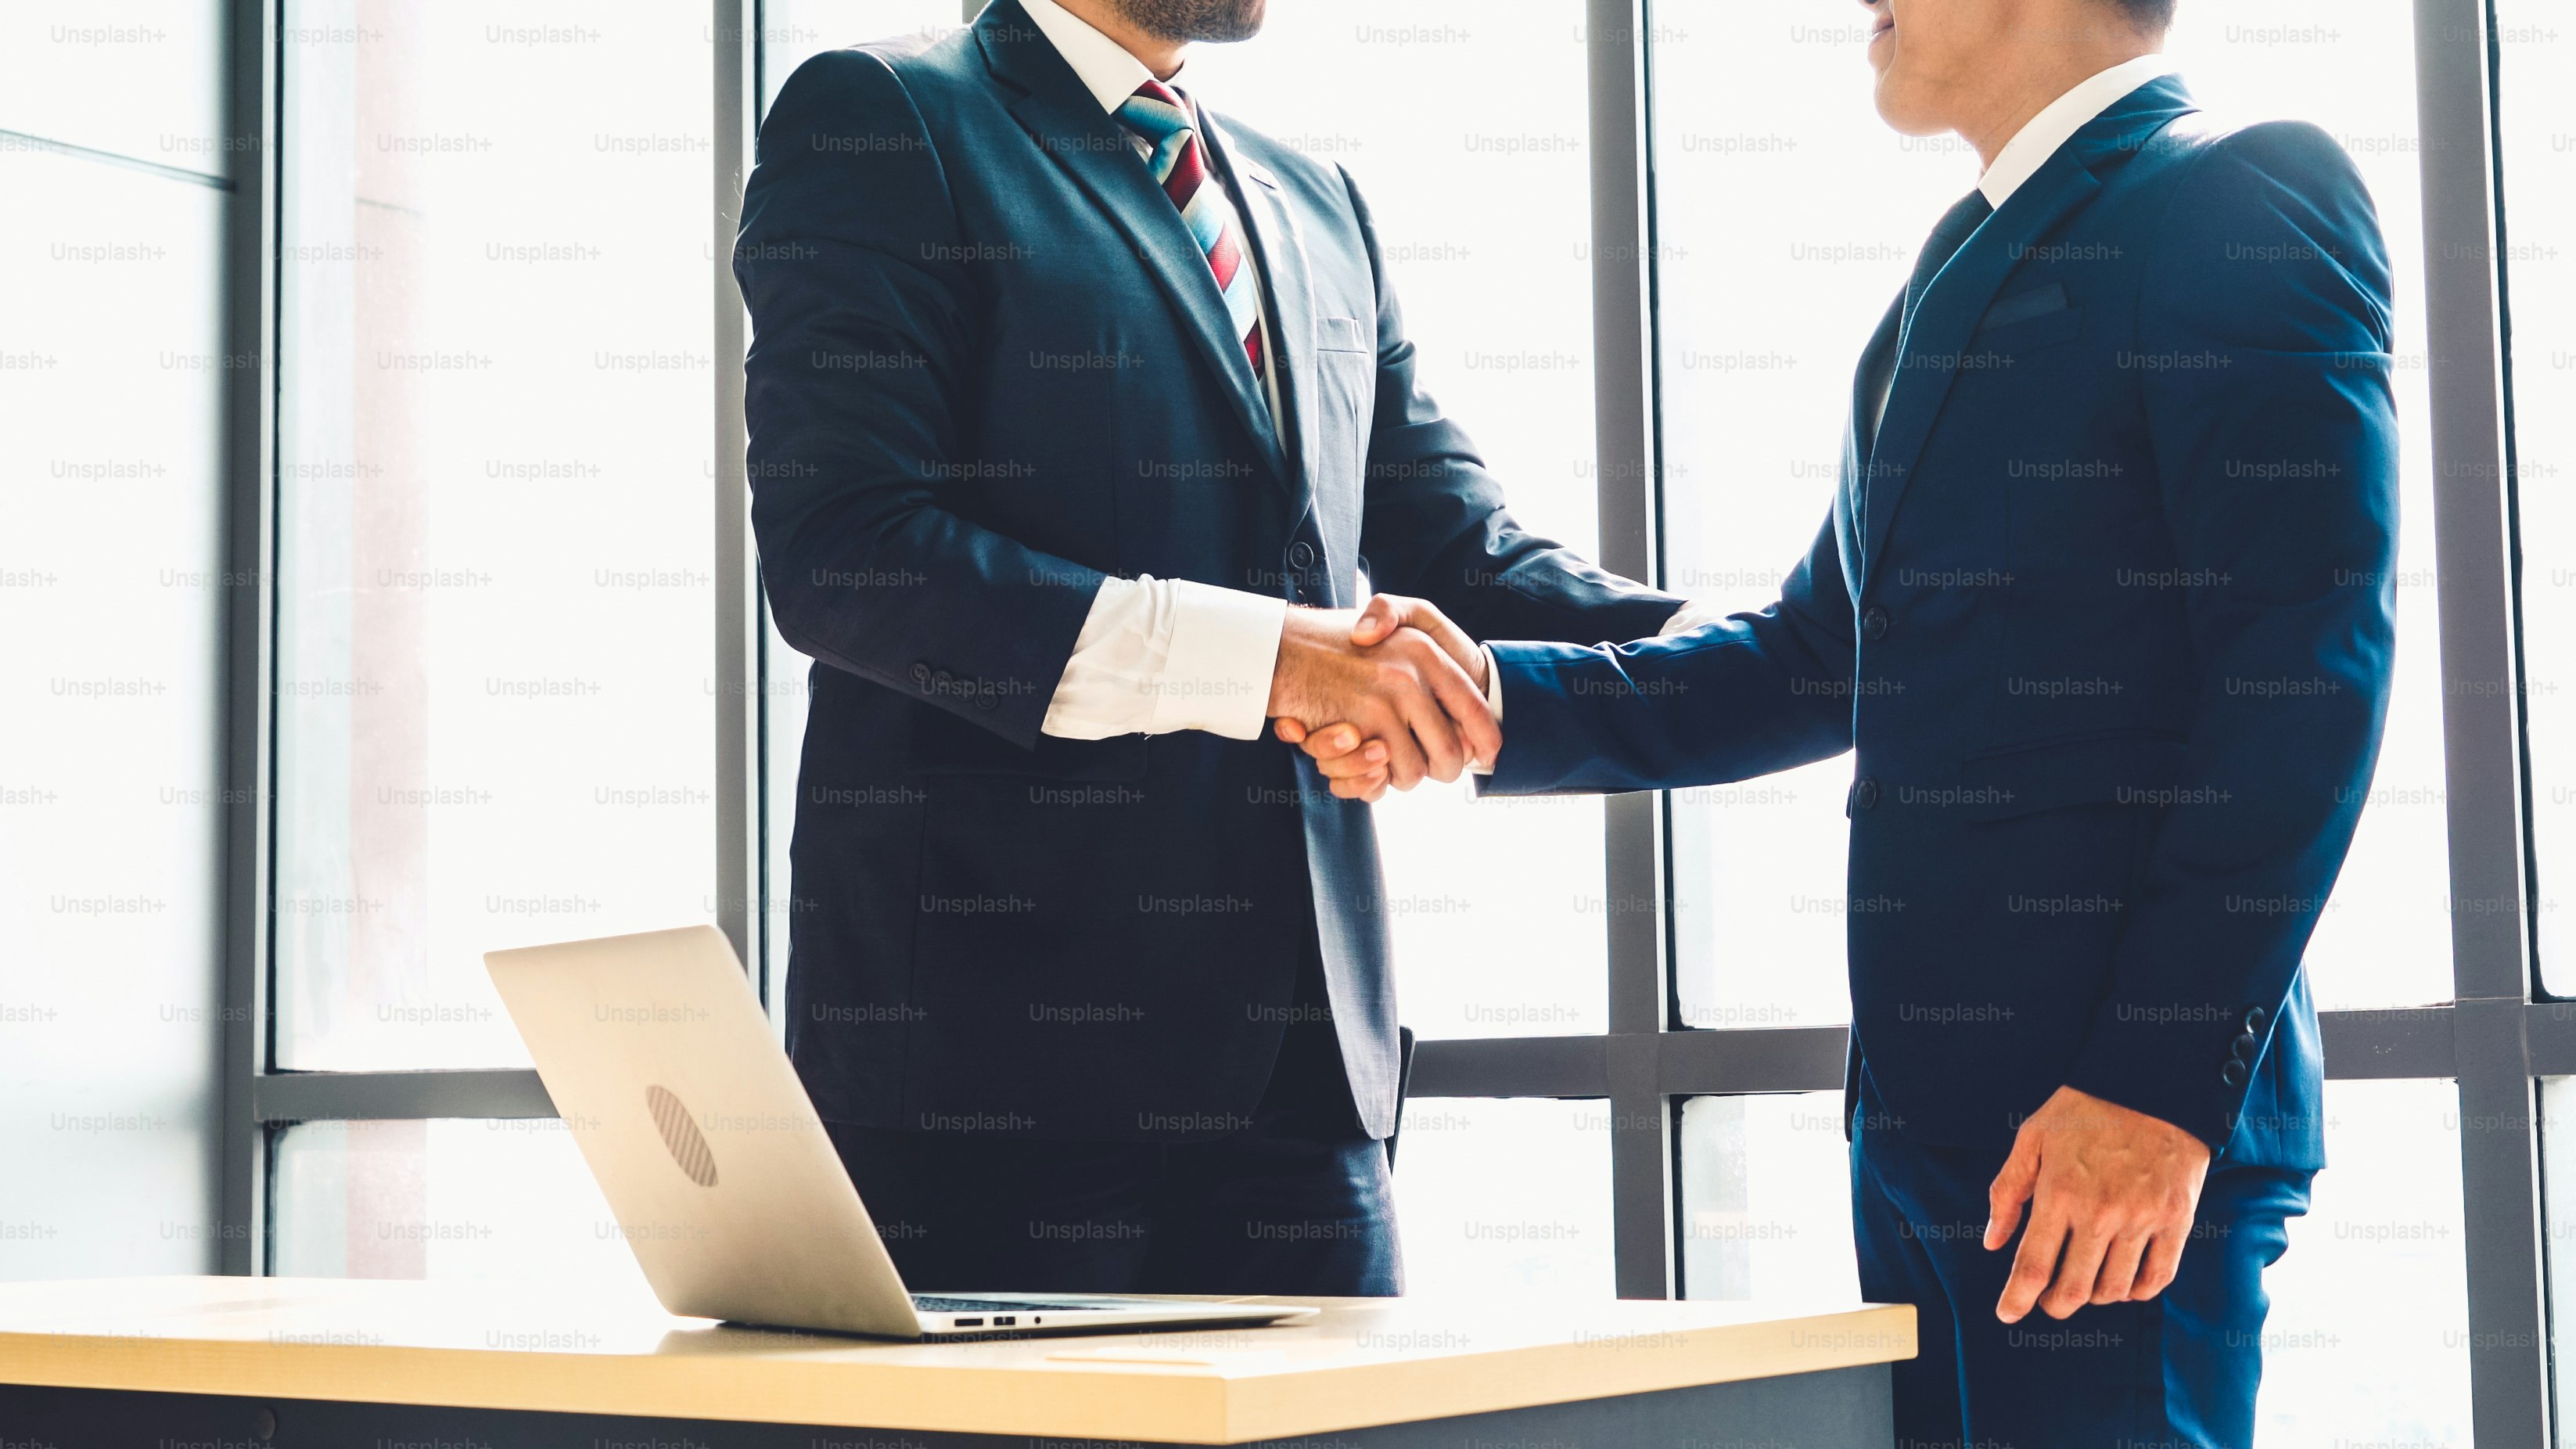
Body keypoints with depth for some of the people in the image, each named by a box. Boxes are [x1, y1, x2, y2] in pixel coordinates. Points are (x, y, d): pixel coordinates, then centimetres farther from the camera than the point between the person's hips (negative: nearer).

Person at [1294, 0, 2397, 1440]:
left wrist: (2163, 1080, -20)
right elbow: (1818, 661, 22)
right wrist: (1488, 701, 8)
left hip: (2111, 1123, -8)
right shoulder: (1967, 262, 21)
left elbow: (2311, 676, -15)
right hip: (1926, 1111, 8)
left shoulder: (2246, 202, -7)